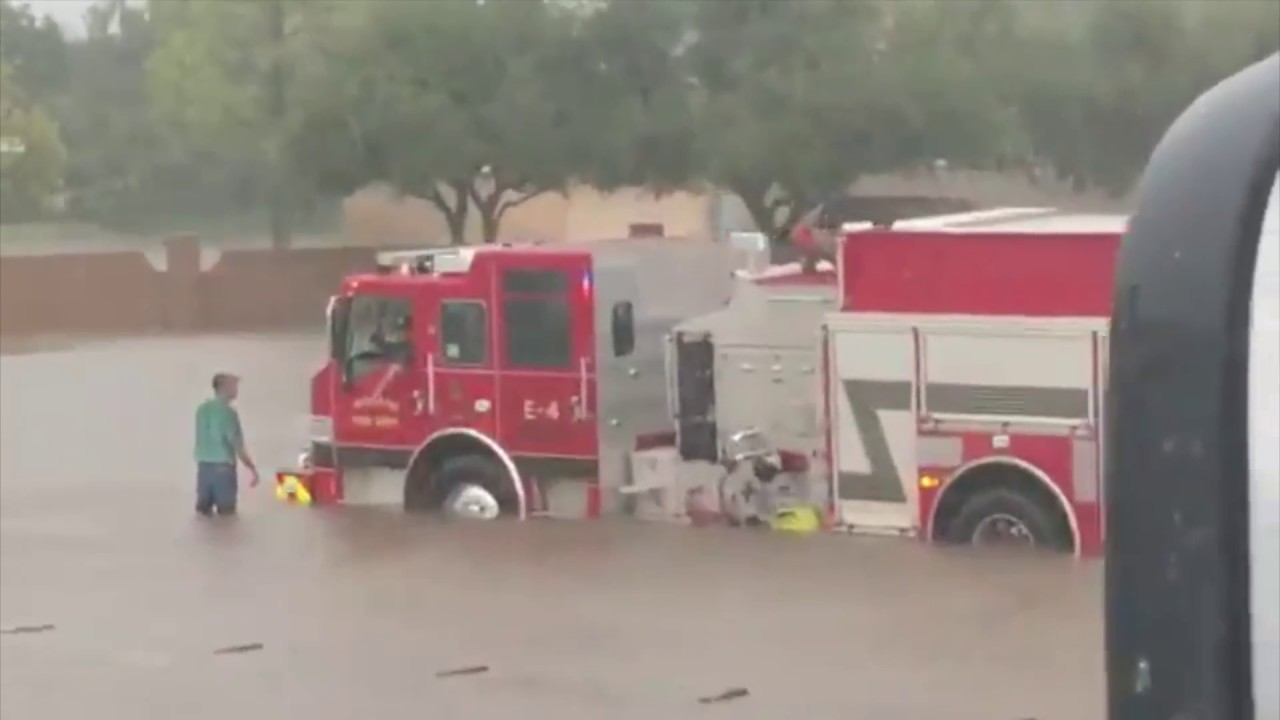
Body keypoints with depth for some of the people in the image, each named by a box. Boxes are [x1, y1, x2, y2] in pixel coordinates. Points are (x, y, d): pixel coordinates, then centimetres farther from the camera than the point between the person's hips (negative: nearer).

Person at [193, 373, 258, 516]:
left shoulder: (202, 409, 8)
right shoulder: (228, 411, -13)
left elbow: (201, 440, 13)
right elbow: (237, 444, -13)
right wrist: (252, 468, -7)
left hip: (203, 465, 7)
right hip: (222, 467, -7)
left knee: (203, 510, 11)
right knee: (227, 512, 1)